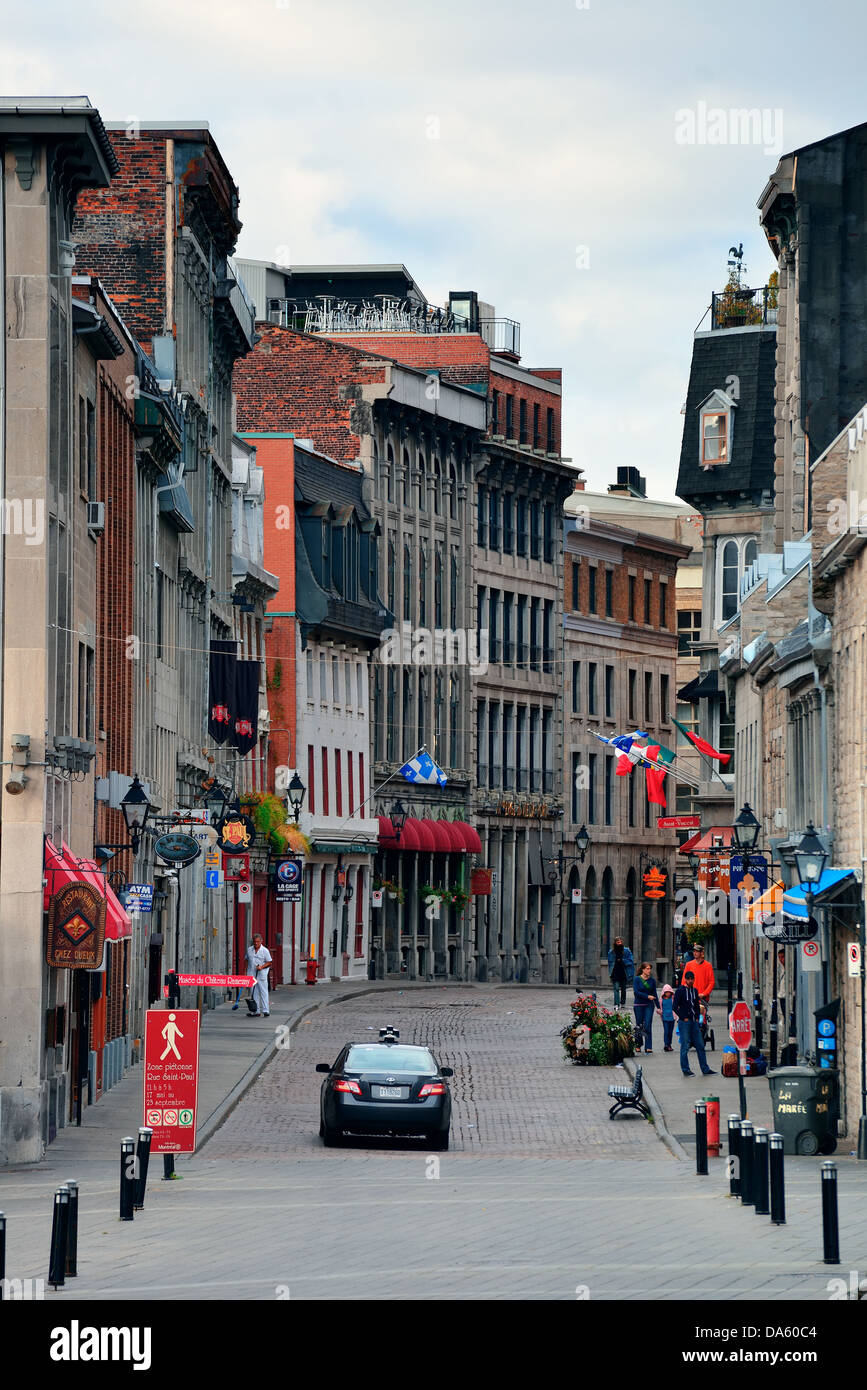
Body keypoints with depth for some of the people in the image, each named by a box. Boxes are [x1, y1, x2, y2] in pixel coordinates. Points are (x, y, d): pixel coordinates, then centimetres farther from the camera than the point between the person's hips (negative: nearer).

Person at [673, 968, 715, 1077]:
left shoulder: (695, 991, 13)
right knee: (685, 1047, -4)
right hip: (684, 1022, -6)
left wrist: (697, 1017, 10)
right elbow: (675, 1007, -7)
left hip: (694, 1022, 6)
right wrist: (684, 1018, -10)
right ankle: (685, 1070, 2)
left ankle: (705, 1069, 8)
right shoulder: (680, 991, -5)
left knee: (700, 1046, 5)